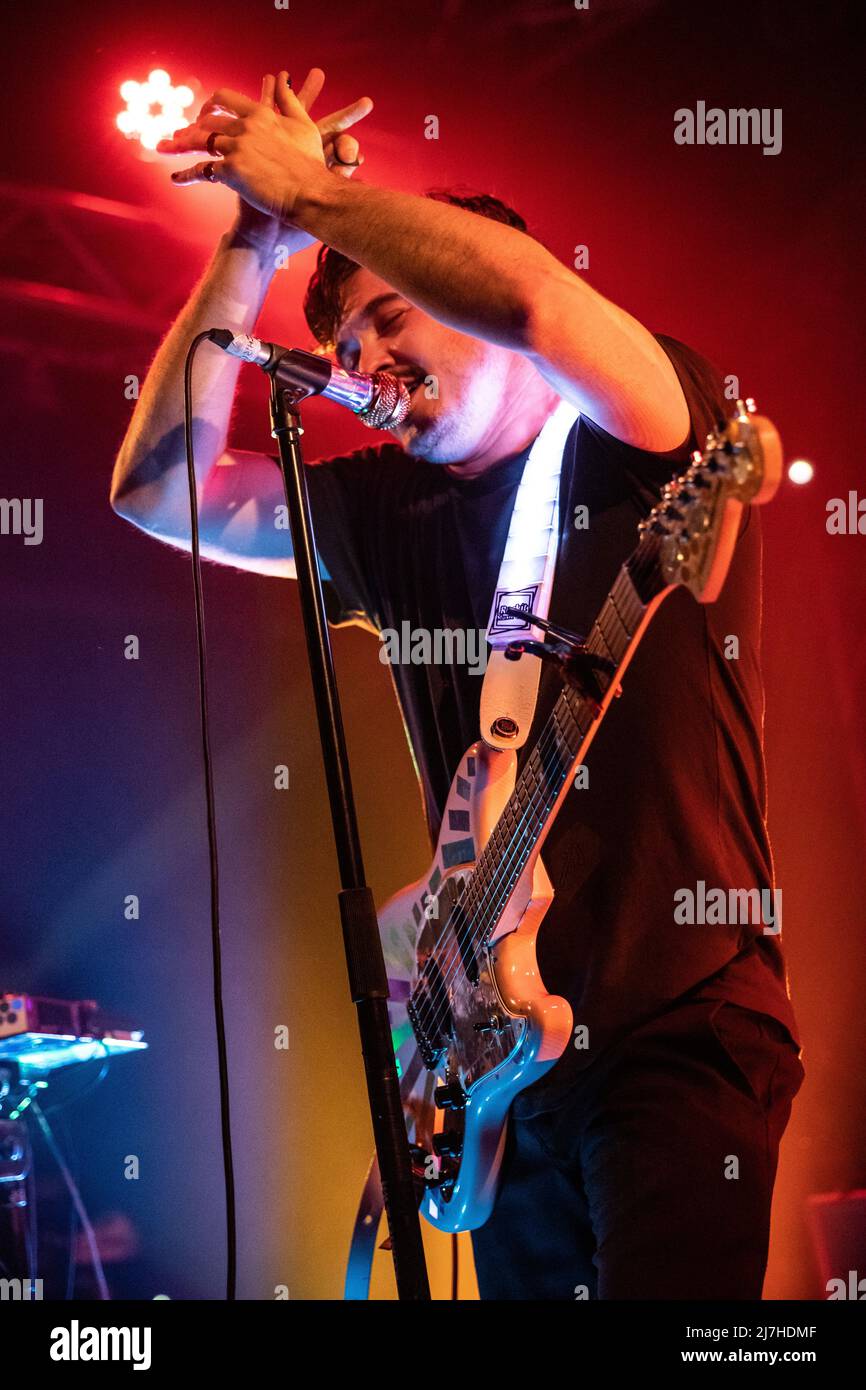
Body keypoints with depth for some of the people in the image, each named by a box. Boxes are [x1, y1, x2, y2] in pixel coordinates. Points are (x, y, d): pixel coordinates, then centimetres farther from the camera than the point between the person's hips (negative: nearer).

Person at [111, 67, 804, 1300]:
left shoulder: (635, 450, -4)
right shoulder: (389, 514, 14)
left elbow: (526, 295, -25)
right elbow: (157, 485, 11)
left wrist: (308, 189, -11)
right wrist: (255, 241, 4)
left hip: (681, 1029, -6)